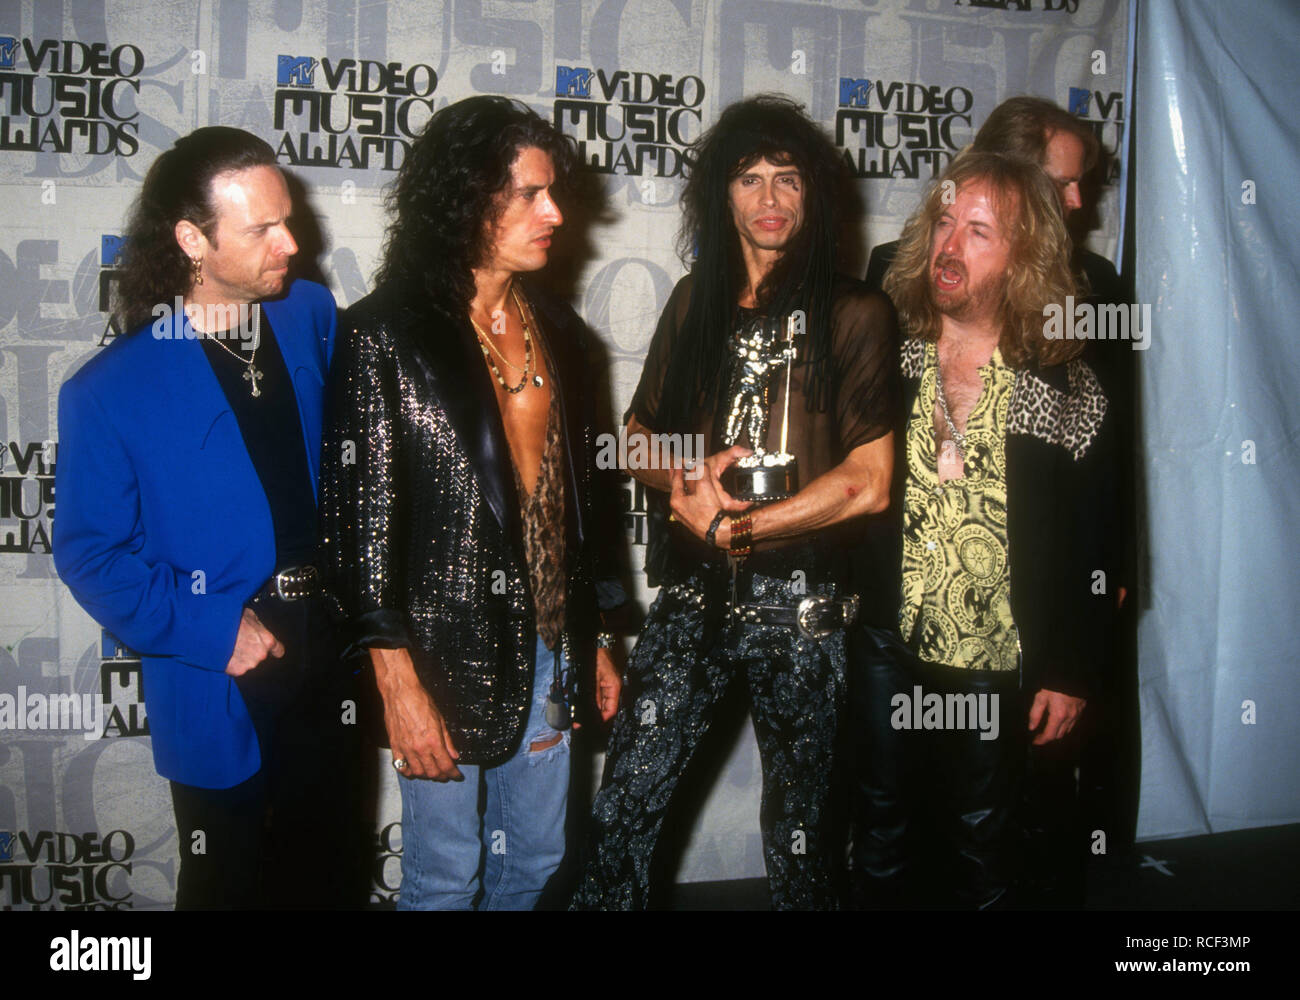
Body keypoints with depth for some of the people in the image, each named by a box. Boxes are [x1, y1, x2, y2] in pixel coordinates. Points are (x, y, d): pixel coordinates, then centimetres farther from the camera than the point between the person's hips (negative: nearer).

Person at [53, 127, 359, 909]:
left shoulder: (313, 319, -3)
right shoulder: (113, 390, -14)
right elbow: (89, 552, -9)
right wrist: (209, 631, -16)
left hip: (332, 660, 3)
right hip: (221, 688, -3)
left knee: (325, 876, 21)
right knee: (231, 883, 18)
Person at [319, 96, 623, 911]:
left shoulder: (556, 330, 8)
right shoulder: (385, 335, -10)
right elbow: (360, 515, -12)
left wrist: (593, 643, 14)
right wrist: (400, 684, -14)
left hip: (549, 649, 6)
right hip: (449, 653, -5)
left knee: (536, 864, 18)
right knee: (446, 879, 10)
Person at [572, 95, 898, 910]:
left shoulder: (854, 313, -3)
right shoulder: (696, 301, 10)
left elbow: (867, 484, -10)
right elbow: (639, 440, 14)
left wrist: (733, 527, -10)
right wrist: (693, 474, -8)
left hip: (801, 606, -3)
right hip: (693, 596, 3)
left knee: (797, 834, 9)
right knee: (623, 809, -1)